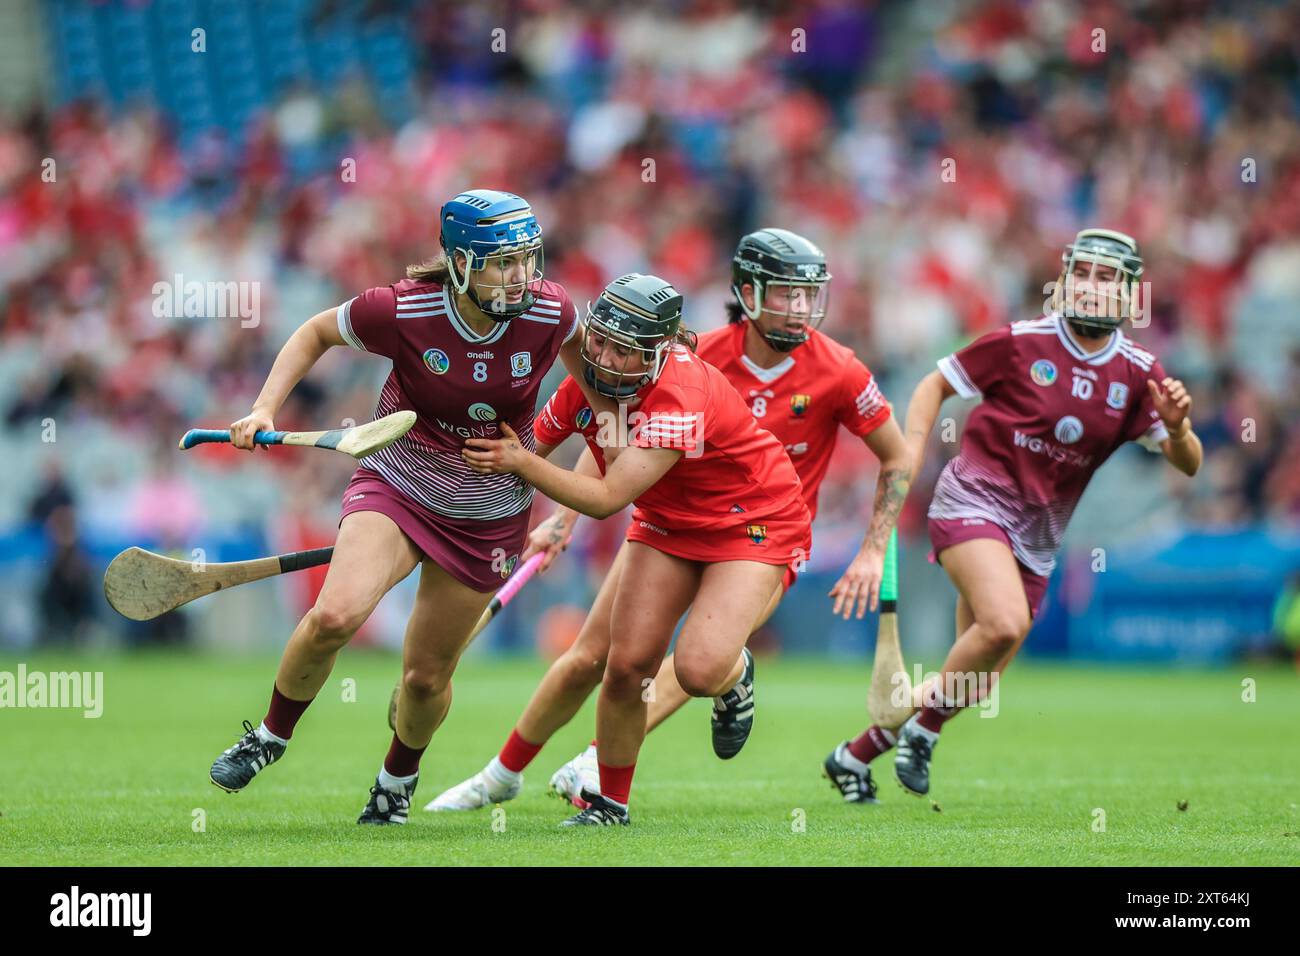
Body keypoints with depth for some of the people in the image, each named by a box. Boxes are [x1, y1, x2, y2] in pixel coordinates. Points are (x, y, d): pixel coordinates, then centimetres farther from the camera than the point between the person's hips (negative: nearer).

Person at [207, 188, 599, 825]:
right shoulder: (402, 311, -21)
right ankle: (272, 734, 2)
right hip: (396, 486, -2)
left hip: (489, 517, 2)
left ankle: (399, 774, 40)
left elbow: (578, 352, 10)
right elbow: (315, 333, -2)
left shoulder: (549, 313, -16)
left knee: (426, 676, 5)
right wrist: (266, 408, -13)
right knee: (335, 616, -27)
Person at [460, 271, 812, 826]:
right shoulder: (591, 368, -14)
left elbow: (607, 499, -33)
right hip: (669, 521, 6)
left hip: (753, 521, -6)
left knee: (699, 670, -24)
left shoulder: (681, 396, -35)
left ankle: (737, 676, 14)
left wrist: (521, 462, -35)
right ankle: (608, 802, 12)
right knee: (627, 665, -7)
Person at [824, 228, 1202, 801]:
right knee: (1004, 622, -31)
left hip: (1037, 536, 5)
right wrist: (909, 458, -8)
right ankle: (924, 728, -8)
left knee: (974, 687, 6)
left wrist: (1177, 428, -21)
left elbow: (1187, 465, 1)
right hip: (974, 502, -5)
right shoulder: (1021, 343, -8)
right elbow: (935, 385, 4)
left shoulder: (1137, 373, 0)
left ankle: (856, 755, 25)